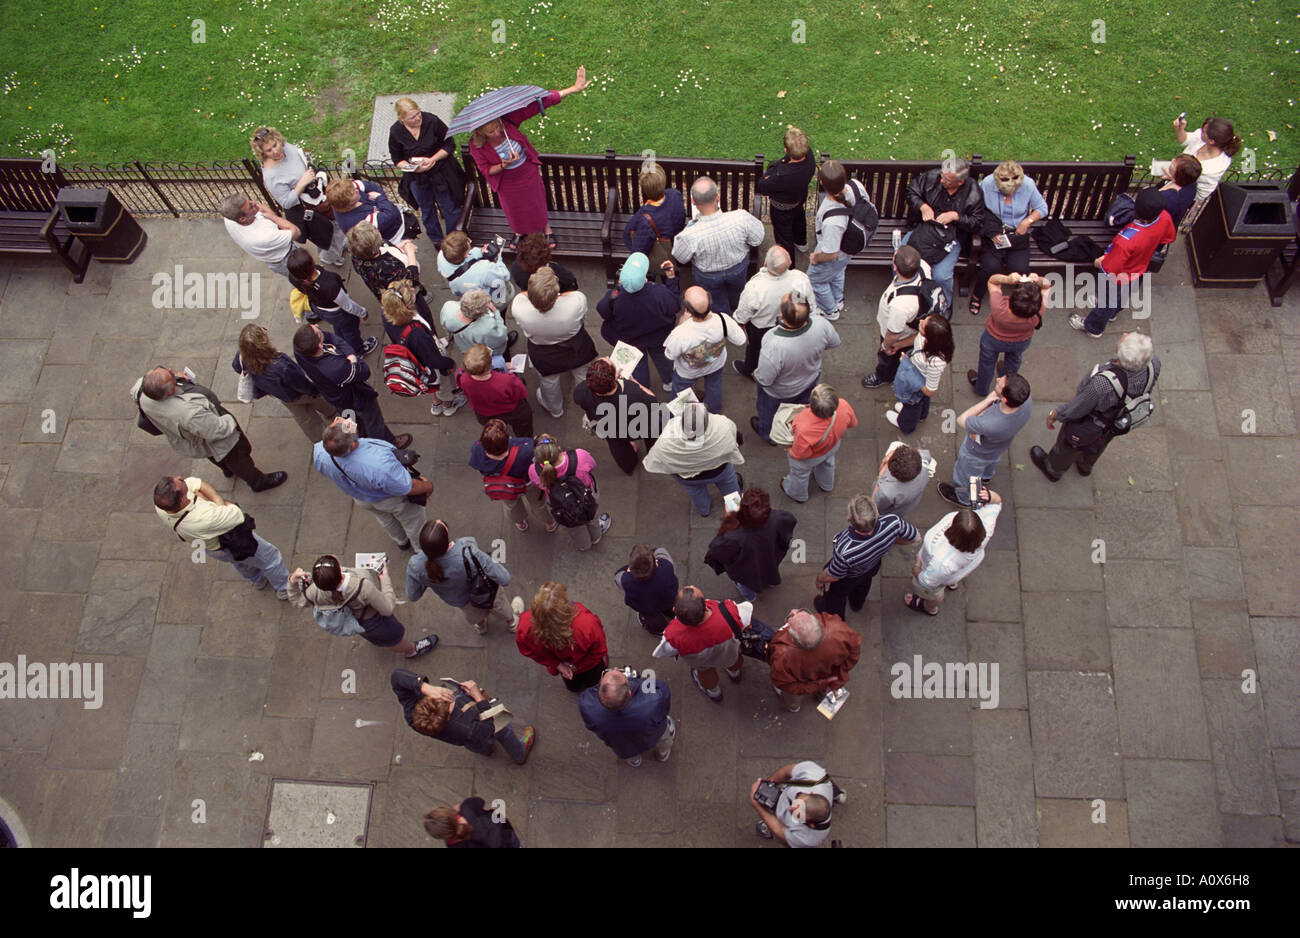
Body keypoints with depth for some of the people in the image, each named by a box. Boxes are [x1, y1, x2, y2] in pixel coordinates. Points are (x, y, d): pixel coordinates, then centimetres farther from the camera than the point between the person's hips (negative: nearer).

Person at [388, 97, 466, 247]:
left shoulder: (431, 121, -21)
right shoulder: (395, 132, -15)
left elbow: (450, 145, -12)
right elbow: (397, 159, -3)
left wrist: (432, 159, -23)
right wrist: (413, 167, -22)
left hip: (441, 172, -2)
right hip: (417, 178, 2)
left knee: (450, 208, 10)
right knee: (427, 210, 22)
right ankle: (436, 240, 46)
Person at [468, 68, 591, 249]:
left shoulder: (507, 120, -32)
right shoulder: (476, 145, -31)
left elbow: (540, 103, -31)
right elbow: (485, 170, -16)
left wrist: (573, 89, -31)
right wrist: (503, 165, -38)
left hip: (528, 171, 0)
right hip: (506, 181, 0)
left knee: (537, 202, 21)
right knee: (514, 208, 24)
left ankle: (547, 230, 49)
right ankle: (519, 233, 56)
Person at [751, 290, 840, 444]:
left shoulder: (774, 346, -48)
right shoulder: (821, 324, -35)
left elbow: (764, 380, -31)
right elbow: (835, 343, -11)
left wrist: (755, 375, -8)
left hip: (779, 392, -4)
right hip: (811, 380, 4)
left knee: (769, 411, 32)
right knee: (804, 407, 37)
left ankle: (768, 434, 63)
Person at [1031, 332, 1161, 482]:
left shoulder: (1103, 384, -48)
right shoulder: (1152, 365, -33)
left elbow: (1075, 409, -29)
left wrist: (1053, 415, -9)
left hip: (1087, 428, -5)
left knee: (1067, 447, 29)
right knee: (1098, 444, 37)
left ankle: (1053, 469, 61)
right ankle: (1085, 465, 69)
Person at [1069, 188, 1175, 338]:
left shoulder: (1126, 240, -48)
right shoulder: (1165, 218, -28)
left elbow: (1109, 268, -33)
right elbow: (1169, 237, -3)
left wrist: (1098, 263, -12)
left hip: (1116, 279, -6)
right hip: (1139, 270, 6)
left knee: (1106, 303, 24)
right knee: (1123, 297, 35)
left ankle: (1093, 327, 52)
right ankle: (1113, 314, 65)